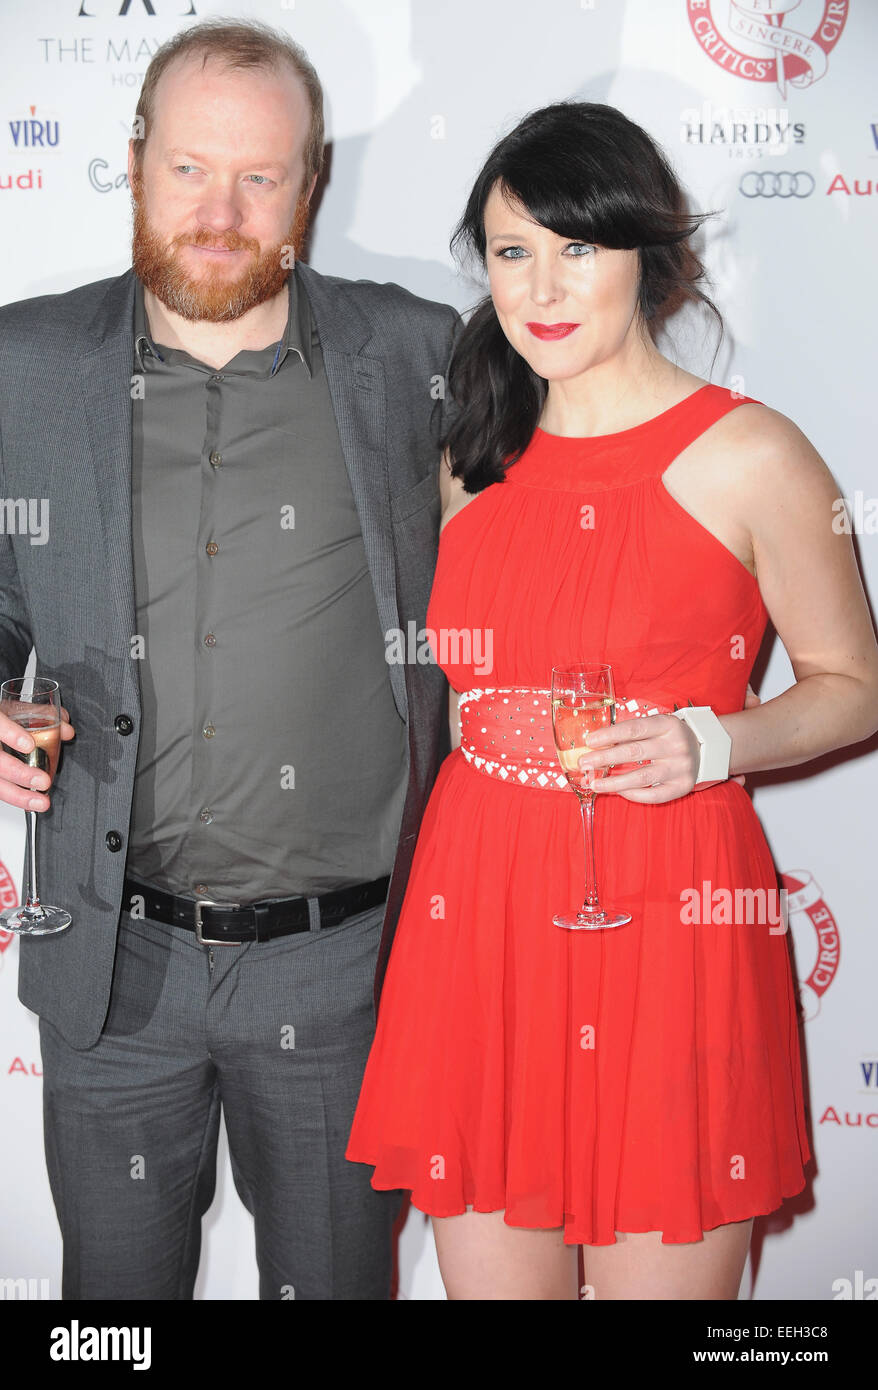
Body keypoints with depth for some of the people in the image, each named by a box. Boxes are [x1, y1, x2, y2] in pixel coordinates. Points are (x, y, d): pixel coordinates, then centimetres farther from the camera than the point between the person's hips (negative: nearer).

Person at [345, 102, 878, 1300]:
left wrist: (709, 742, -15)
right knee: (491, 1278, 13)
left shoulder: (750, 458, -5)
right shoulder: (475, 457, 10)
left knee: (657, 1274, 6)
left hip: (667, 920, -4)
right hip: (477, 914, 4)